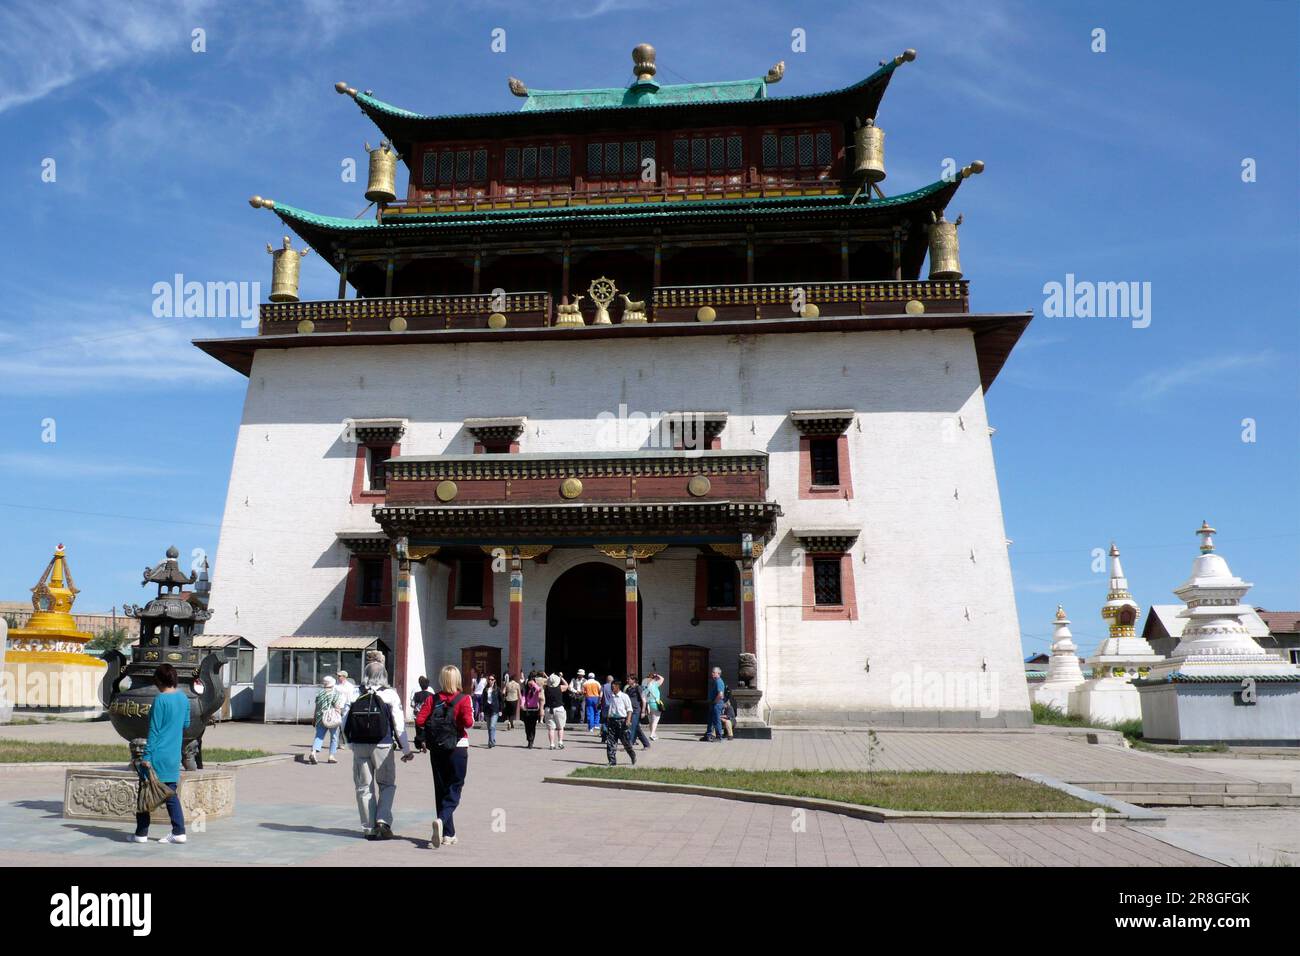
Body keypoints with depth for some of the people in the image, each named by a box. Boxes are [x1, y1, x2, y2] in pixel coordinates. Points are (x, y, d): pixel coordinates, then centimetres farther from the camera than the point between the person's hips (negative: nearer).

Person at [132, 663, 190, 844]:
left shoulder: (160, 700, -13)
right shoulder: (183, 698, 6)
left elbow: (154, 730, -14)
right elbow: (186, 724, 16)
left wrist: (146, 755, -11)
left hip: (157, 754, -6)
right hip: (174, 756, 6)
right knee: (171, 794, 9)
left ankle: (141, 833, 11)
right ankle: (179, 832, 6)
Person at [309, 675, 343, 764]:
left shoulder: (320, 693, 6)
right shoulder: (336, 694, -4)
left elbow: (317, 707, 10)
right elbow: (338, 708, -7)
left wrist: (315, 717, 19)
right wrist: (339, 718, -2)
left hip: (321, 718, 3)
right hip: (333, 719, -3)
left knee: (319, 736, 3)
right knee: (334, 737, 9)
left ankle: (313, 752, -18)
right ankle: (331, 756, 9)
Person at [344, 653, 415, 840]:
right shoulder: (390, 694, -6)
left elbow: (345, 723, 0)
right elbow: (399, 724, -7)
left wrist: (350, 743, 14)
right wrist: (406, 749, -1)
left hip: (359, 746, 2)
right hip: (382, 747, -2)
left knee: (364, 787, 12)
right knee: (388, 784, 13)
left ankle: (369, 828, 16)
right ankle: (383, 821, -3)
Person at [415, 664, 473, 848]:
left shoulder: (432, 699, 0)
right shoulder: (463, 699, -9)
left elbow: (419, 720, -8)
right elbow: (468, 722, -21)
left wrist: (432, 725, 10)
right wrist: (471, 718, 0)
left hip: (436, 749, 3)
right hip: (458, 748, -3)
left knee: (441, 790, 13)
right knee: (454, 790, 4)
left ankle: (448, 834, 16)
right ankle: (441, 820, -23)